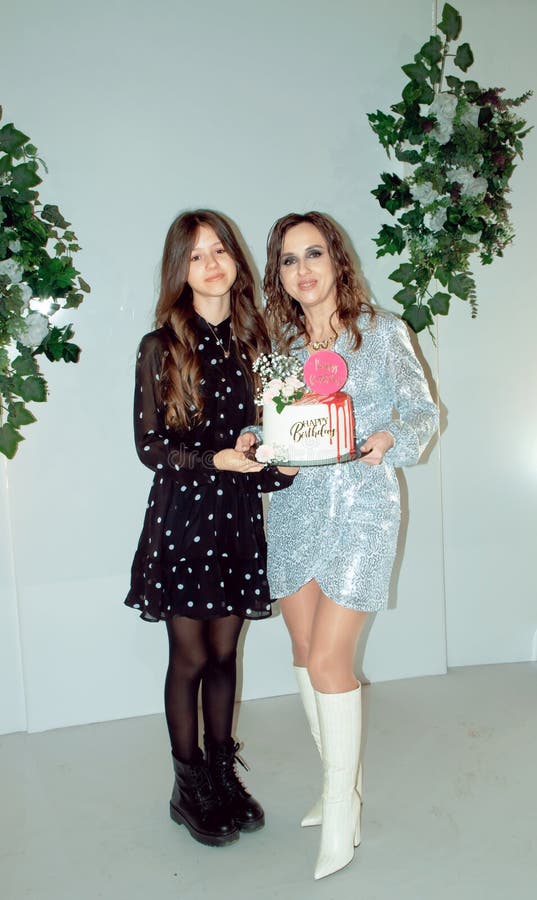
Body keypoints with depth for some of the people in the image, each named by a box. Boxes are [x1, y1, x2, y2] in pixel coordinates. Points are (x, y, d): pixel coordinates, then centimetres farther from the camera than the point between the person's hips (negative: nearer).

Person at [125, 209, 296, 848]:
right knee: (190, 657, 7)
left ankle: (224, 770, 32)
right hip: (181, 515, -3)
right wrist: (215, 460, -20)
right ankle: (189, 784, 26)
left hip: (238, 514, 3)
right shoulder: (160, 348, -5)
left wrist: (277, 465, -11)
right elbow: (148, 445, -7)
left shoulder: (255, 341, 5)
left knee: (224, 652, 13)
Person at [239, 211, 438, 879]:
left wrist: (391, 439, -18)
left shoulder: (381, 332, -2)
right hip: (293, 505, 5)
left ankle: (341, 808, 13)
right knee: (306, 654, 10)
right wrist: (256, 442, -6)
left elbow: (424, 411, 1)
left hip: (361, 506, -5)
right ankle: (342, 782, 31)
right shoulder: (280, 343, 9)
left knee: (328, 659, -7)